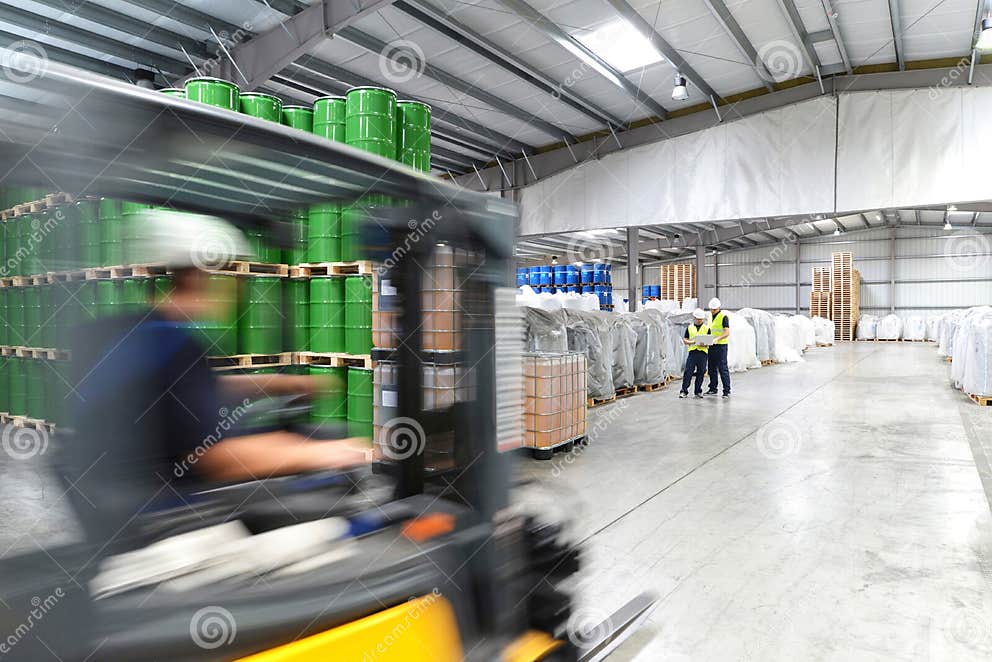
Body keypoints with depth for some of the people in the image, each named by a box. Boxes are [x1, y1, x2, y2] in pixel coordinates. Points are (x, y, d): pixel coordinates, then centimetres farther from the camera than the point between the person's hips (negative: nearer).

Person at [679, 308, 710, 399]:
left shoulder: (707, 328, 9)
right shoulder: (689, 327, 10)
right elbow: (685, 339, 9)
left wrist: (705, 345, -14)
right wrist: (691, 342, -11)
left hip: (702, 352, 0)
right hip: (692, 351, 0)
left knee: (700, 372, 5)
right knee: (688, 372, -6)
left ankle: (698, 391, 16)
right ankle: (684, 391, -2)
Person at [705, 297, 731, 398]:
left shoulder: (723, 317, -10)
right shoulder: (710, 316, 13)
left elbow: (727, 333, -18)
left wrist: (717, 339, -32)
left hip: (721, 345, -8)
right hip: (711, 345, 8)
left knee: (723, 368, -7)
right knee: (712, 368, 12)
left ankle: (727, 390, -2)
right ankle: (713, 389, 22)